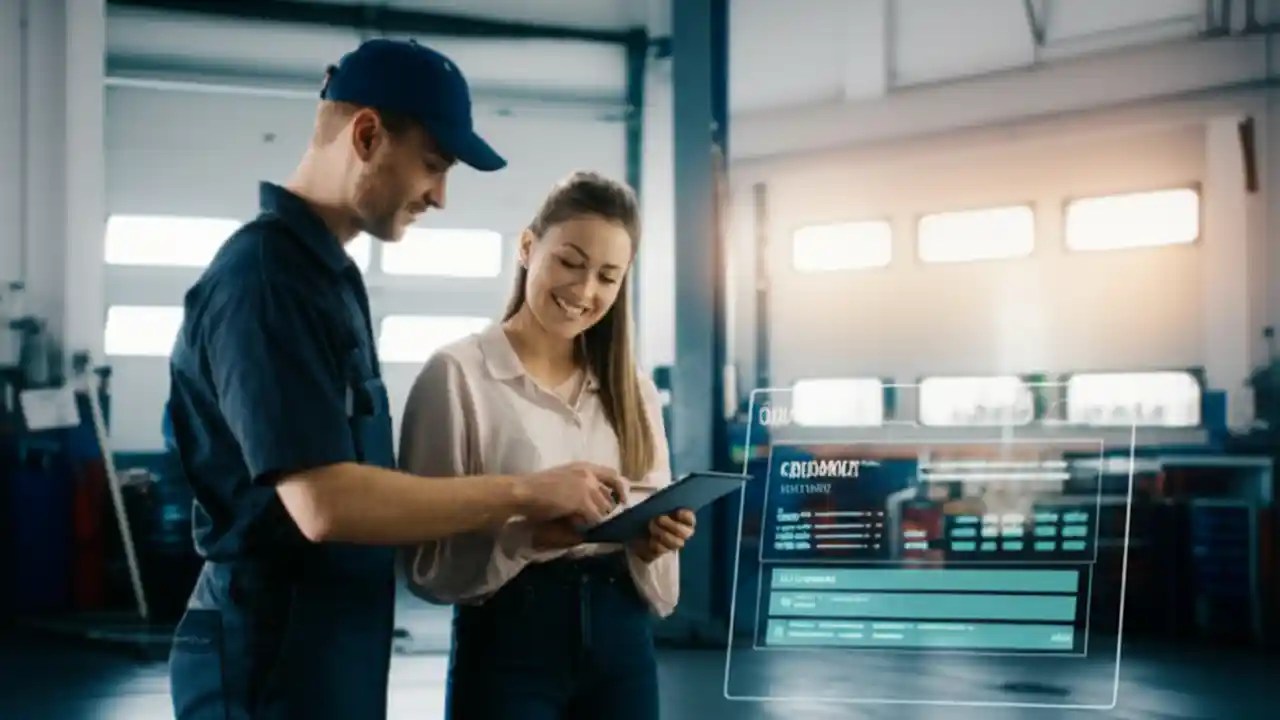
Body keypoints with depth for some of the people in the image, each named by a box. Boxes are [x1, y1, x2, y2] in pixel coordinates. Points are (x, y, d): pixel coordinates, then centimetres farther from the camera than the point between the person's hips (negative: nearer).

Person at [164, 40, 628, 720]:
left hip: (332, 650, 10)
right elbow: (324, 504, -27)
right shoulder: (263, 276, -19)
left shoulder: (329, 272, 13)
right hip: (274, 660, -10)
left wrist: (508, 515, 10)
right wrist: (523, 492, -20)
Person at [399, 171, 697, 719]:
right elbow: (426, 560, -8)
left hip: (622, 643, 5)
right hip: (510, 644, -4)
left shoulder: (633, 390, 11)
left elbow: (654, 535, 11)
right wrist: (525, 536, -25)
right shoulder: (458, 374, -5)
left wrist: (654, 545, -11)